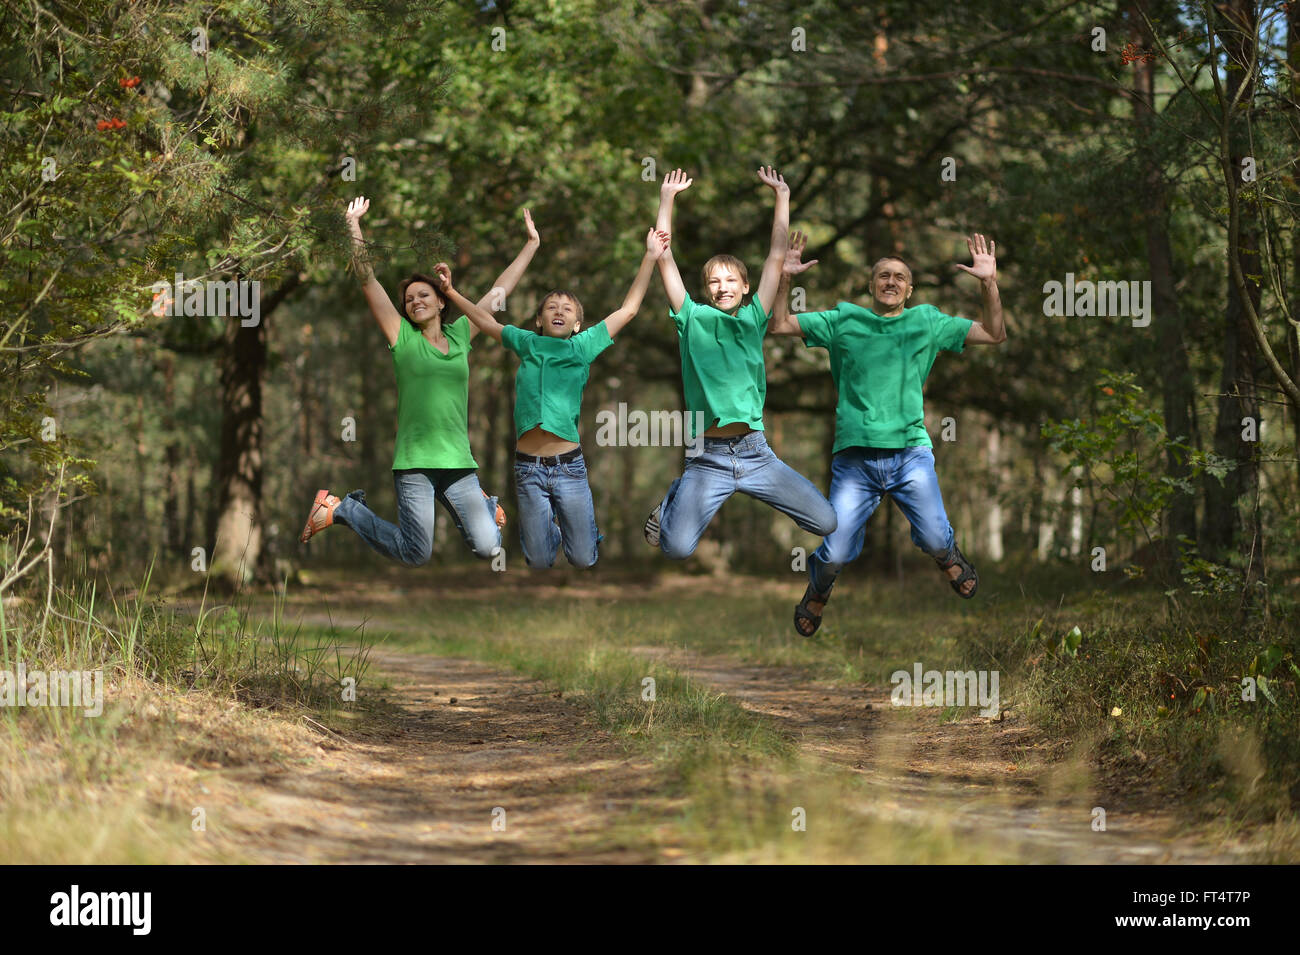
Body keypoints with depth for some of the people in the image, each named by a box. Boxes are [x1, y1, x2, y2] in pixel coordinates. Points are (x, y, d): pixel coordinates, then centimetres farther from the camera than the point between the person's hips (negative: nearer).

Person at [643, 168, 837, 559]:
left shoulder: (753, 319, 12)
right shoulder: (693, 318, 7)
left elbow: (777, 256, 12)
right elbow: (664, 259, 4)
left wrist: (782, 195, 12)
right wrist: (667, 198, 4)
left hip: (755, 451, 2)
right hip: (708, 457, -2)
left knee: (826, 522, -5)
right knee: (677, 547, -18)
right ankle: (675, 498, 17)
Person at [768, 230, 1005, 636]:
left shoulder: (927, 322, 14)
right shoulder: (844, 320, 12)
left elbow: (994, 334, 12)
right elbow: (780, 325, 10)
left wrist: (989, 283, -1)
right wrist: (784, 278, -3)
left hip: (910, 452, 0)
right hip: (854, 455, 0)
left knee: (936, 539, -14)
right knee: (835, 554, -8)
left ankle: (950, 557, 25)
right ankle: (818, 590, 28)